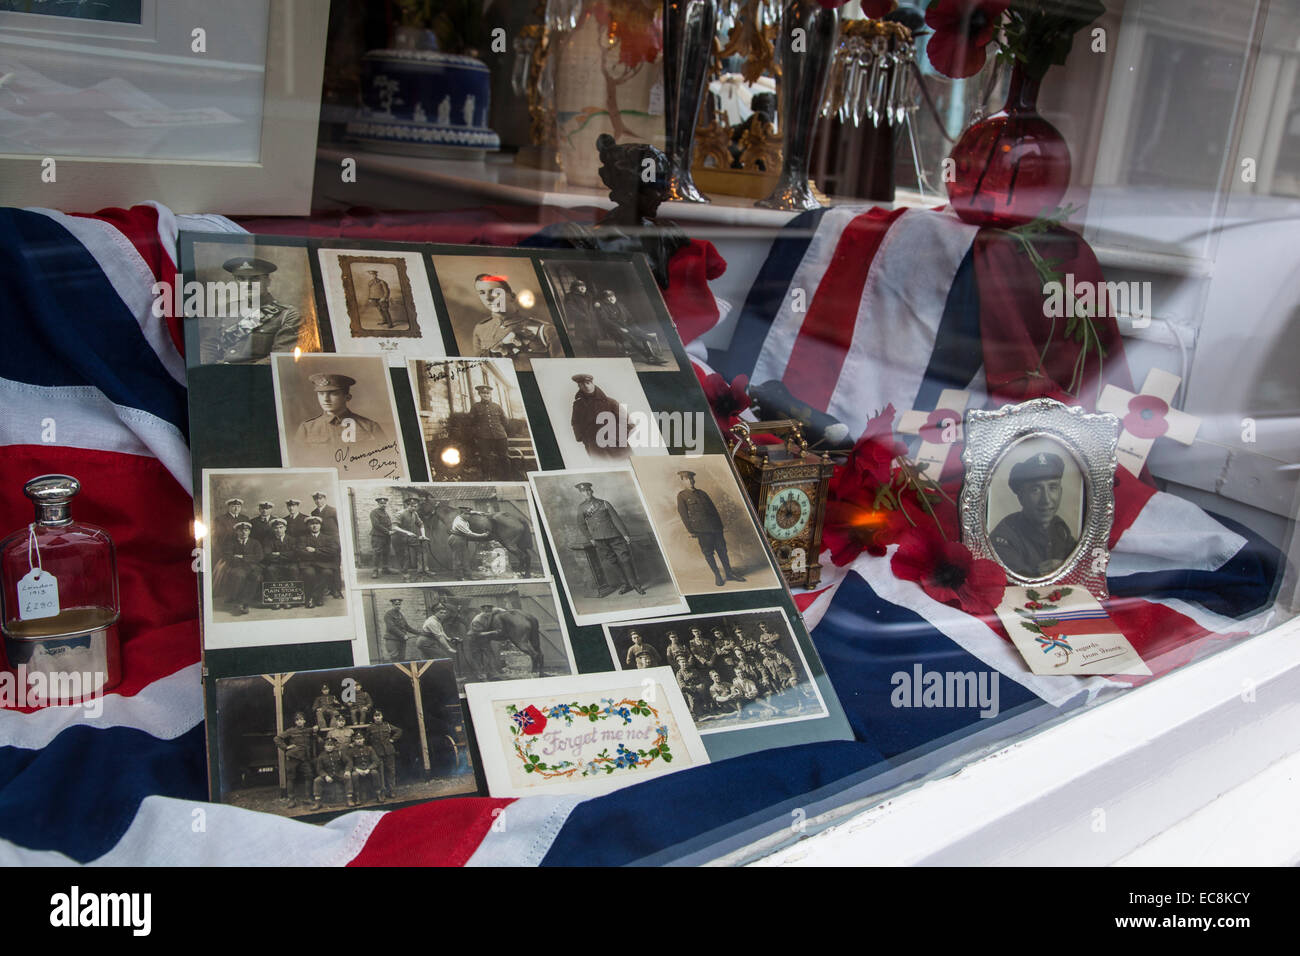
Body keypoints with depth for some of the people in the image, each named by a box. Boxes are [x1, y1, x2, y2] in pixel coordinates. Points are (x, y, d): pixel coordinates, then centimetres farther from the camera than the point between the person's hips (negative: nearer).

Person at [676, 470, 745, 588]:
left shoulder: (702, 493, 17)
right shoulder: (682, 496, 2)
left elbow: (713, 509, 19)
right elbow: (683, 515, -3)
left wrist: (720, 525, 14)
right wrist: (691, 532, -8)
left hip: (715, 527, 5)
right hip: (701, 530, -4)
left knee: (722, 550, 6)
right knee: (708, 553, -1)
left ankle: (729, 573, 14)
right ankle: (717, 575, 8)